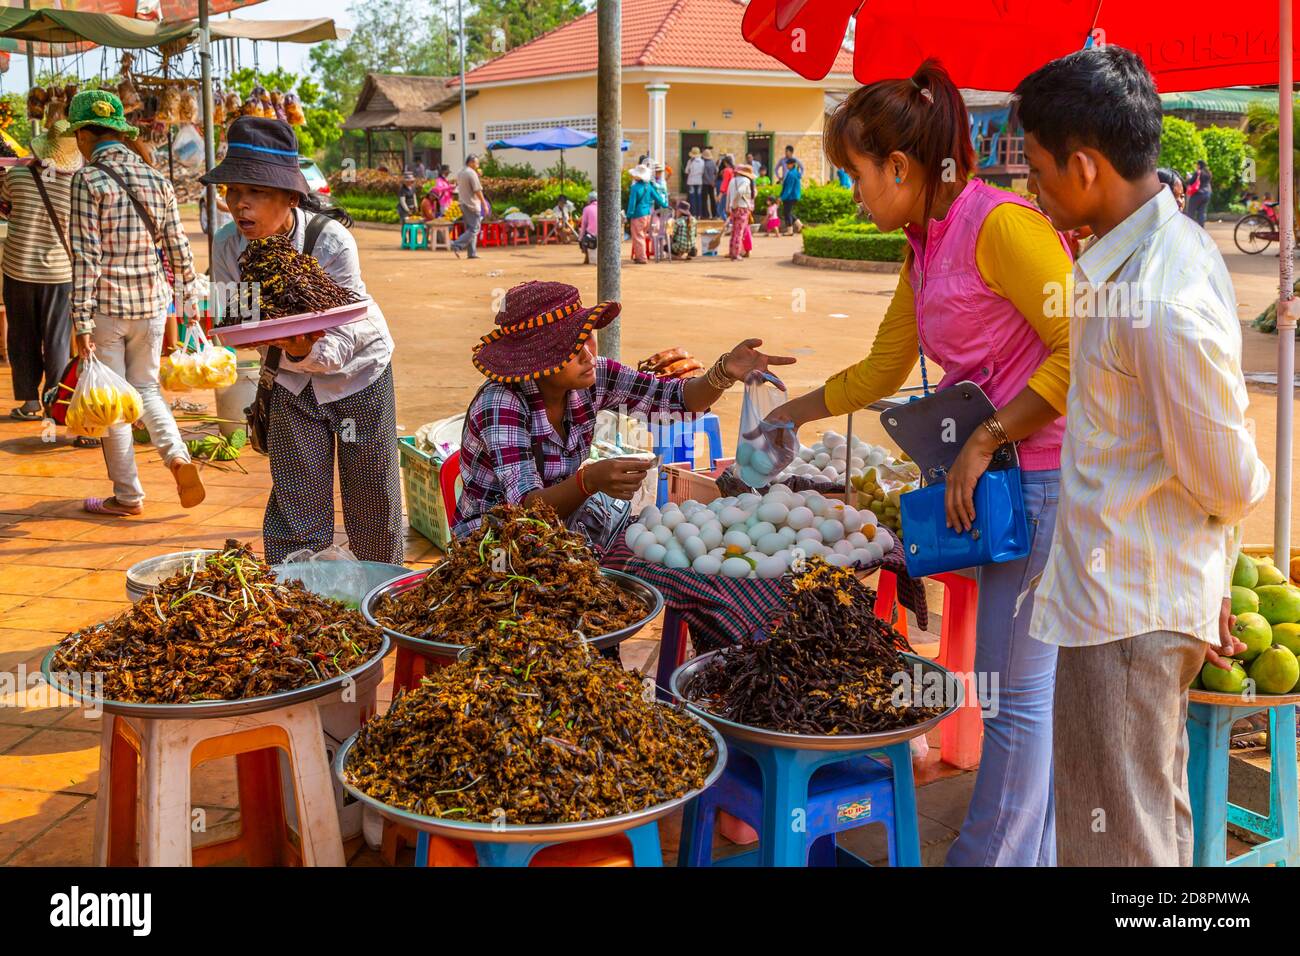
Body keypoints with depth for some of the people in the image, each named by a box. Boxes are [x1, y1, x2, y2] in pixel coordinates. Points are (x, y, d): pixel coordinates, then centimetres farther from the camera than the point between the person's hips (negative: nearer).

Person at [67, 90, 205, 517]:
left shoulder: (88, 180, -11)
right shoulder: (157, 180, 4)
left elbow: (86, 256, -15)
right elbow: (178, 248, 6)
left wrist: (81, 320, -13)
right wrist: (188, 303, 14)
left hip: (106, 305, -5)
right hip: (152, 302, 5)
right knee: (145, 388, 20)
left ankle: (128, 495, 15)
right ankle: (178, 457, -4)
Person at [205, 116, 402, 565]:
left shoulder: (331, 242, -30)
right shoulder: (229, 246, -18)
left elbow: (340, 343, -30)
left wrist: (306, 352, -52)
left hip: (357, 372, -2)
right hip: (291, 382, 3)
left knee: (373, 505, 7)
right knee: (295, 507, 0)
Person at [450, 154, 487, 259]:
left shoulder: (460, 173, 13)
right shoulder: (472, 173, -14)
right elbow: (478, 191, -16)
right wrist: (485, 204, -12)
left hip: (463, 204, 9)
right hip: (472, 205, -9)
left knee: (470, 229, 11)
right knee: (474, 229, -6)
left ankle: (472, 253, 9)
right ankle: (457, 246, -16)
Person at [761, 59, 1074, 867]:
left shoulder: (999, 225, -15)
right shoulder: (923, 251, 13)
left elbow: (1081, 350, -20)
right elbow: (882, 371, 26)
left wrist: (983, 441, -17)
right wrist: (792, 414, 32)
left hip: (1044, 473, -9)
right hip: (998, 477, 9)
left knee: (1013, 687, 0)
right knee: (1028, 683, 15)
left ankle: (993, 855, 13)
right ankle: (1033, 848, 26)